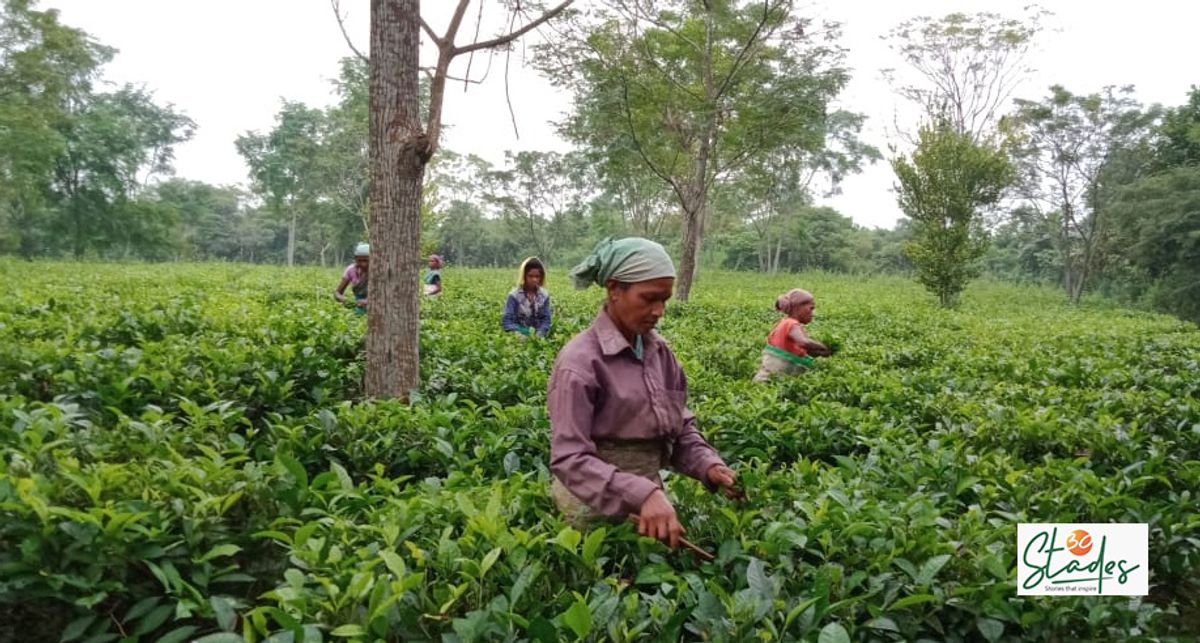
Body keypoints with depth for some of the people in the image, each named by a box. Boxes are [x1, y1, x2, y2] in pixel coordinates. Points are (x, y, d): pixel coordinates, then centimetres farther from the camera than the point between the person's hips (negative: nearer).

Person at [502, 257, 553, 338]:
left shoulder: (544, 295, 5)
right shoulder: (514, 296, -3)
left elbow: (546, 319, 3)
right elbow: (506, 321, -8)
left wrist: (540, 333, -15)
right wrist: (518, 334, -24)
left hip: (538, 336, 3)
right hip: (519, 336, -3)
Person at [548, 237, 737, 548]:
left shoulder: (658, 351, 3)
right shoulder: (581, 361, -19)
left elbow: (680, 426, 9)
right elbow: (568, 459, -24)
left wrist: (707, 464, -10)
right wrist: (640, 494, -35)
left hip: (651, 501, 6)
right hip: (596, 509, -6)